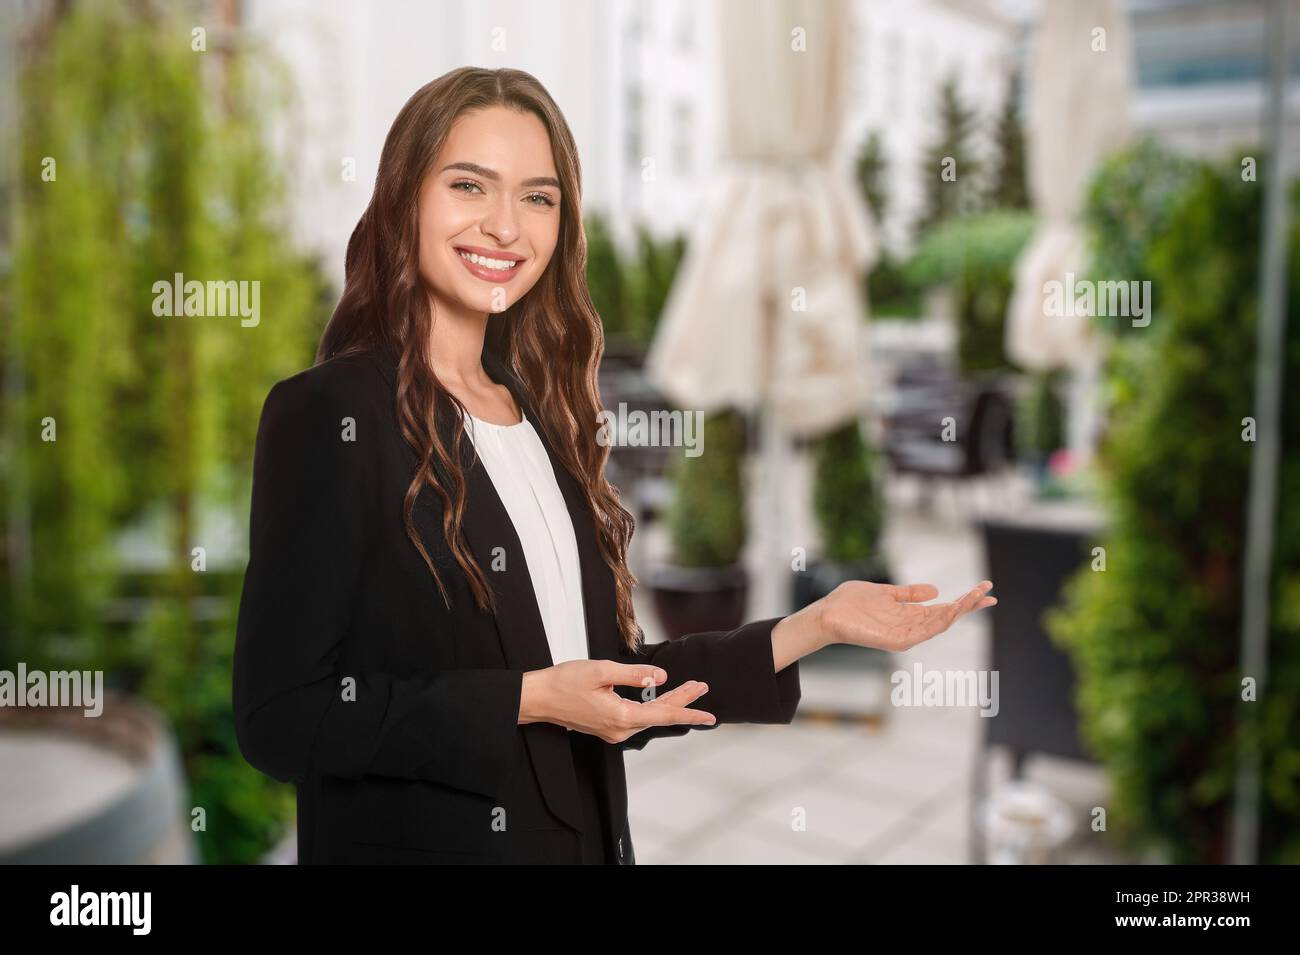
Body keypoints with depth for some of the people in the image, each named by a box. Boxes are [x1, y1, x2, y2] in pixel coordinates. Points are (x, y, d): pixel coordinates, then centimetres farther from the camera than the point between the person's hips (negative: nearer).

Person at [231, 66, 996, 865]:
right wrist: (526, 699, -21)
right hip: (416, 840, -6)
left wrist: (816, 627, -1)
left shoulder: (541, 415, 5)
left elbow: (610, 684, 5)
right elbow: (279, 716, -17)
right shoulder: (331, 414, -14)